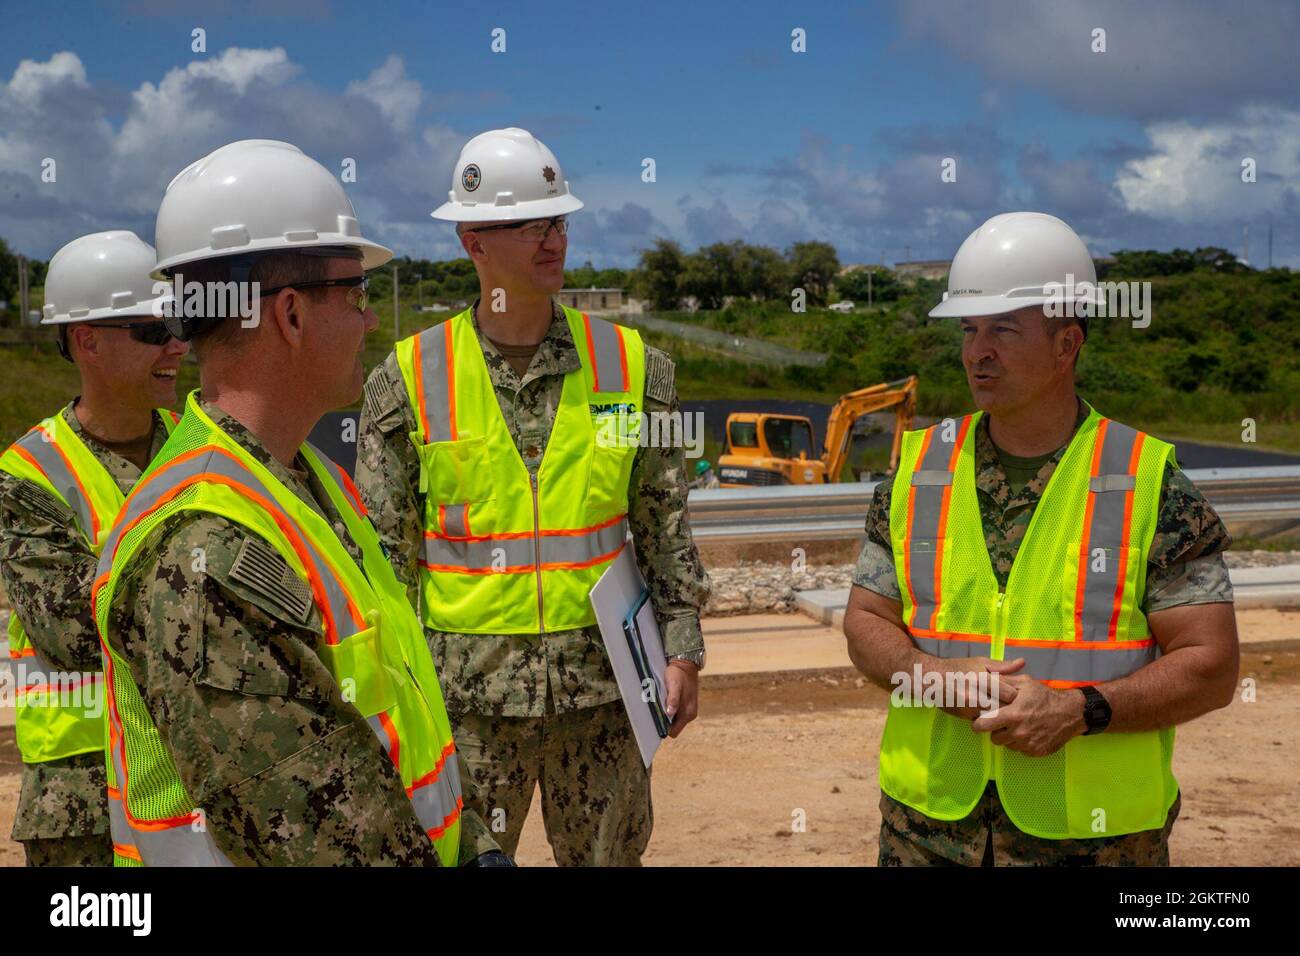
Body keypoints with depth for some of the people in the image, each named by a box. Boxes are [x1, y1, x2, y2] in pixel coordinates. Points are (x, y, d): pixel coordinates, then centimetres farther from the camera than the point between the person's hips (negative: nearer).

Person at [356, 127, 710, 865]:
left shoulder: (630, 363, 2)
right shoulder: (409, 380, -3)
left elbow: (666, 526, 5)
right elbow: (384, 551, 1)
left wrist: (682, 649, 1)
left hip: (602, 681, 1)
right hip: (468, 692, -1)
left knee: (609, 855, 14)